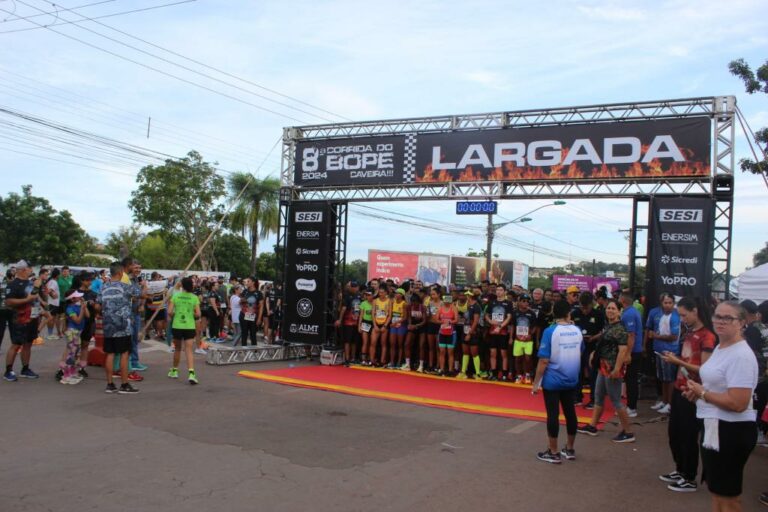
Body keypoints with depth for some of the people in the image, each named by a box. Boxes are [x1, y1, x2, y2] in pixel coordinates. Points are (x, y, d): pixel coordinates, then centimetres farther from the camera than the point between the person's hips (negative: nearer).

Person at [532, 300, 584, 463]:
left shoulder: (550, 331, -14)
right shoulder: (577, 331, 0)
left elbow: (544, 360, -15)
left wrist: (536, 382, -9)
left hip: (553, 381, -5)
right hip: (572, 380, 5)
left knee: (553, 415, 2)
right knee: (570, 413, 13)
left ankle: (553, 453, 9)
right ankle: (570, 449, 24)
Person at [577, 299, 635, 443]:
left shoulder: (619, 329, -17)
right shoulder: (608, 326, 11)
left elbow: (623, 350, -24)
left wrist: (616, 369, -28)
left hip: (612, 368, -10)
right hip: (604, 366, 10)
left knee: (615, 400, -2)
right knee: (598, 397, 17)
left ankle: (628, 433, 8)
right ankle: (592, 426, 28)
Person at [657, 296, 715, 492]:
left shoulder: (707, 337, -16)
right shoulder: (689, 333, 10)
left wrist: (678, 362, -21)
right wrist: (673, 359, 1)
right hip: (679, 389, 8)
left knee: (688, 436, 3)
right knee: (674, 432, 16)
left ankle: (690, 479, 16)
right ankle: (680, 471, 32)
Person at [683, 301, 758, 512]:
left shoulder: (741, 356, -22)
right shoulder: (720, 348, 10)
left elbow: (738, 403, -29)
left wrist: (701, 393, -16)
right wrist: (697, 392, 5)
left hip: (731, 431, -10)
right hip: (713, 426, 10)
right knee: (717, 491, 23)